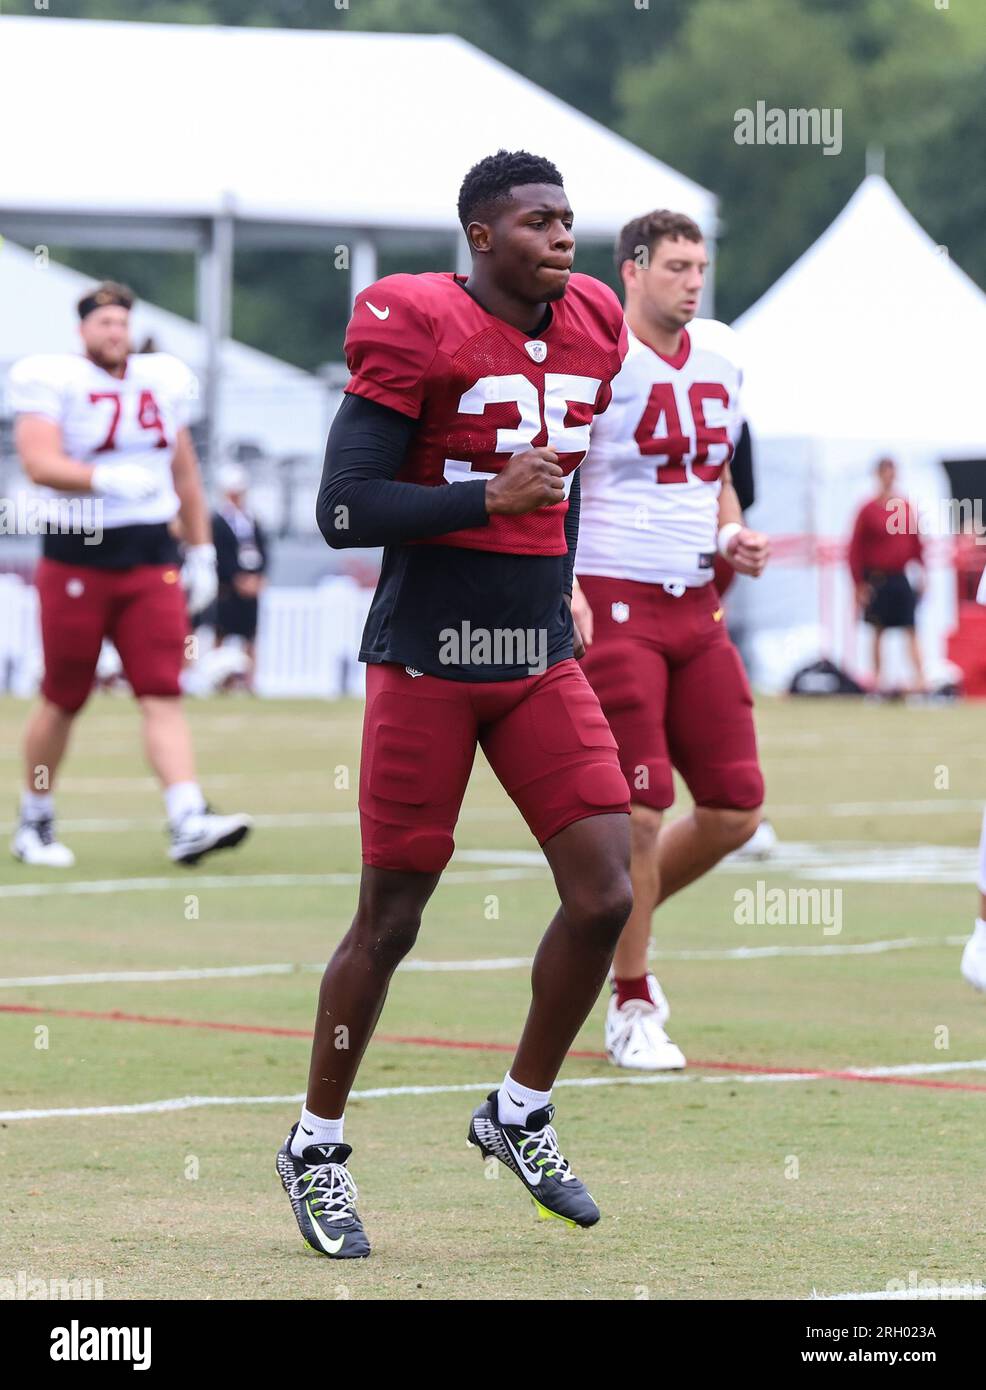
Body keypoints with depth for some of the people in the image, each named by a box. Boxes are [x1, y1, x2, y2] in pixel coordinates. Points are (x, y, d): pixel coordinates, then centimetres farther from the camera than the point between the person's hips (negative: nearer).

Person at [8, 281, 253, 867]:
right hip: (76, 563, -4)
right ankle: (35, 822, 23)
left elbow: (185, 474, 19)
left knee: (164, 696, -9)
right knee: (63, 702, 5)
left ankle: (189, 822, -21)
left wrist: (202, 552, 16)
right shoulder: (54, 383, -6)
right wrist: (107, 479, -35)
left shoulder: (161, 383, 10)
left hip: (151, 563, 4)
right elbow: (40, 462, -21)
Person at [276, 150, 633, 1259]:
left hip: (540, 663, 6)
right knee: (390, 917, 2)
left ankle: (521, 1113, 15)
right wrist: (489, 501, -24)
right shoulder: (420, 333, -15)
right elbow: (341, 510, -18)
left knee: (603, 895, -6)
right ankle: (315, 1145, 20)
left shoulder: (592, 330, 6)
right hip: (427, 660, -6)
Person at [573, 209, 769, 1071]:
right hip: (611, 603, -7)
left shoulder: (720, 355, 12)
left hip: (695, 605, 7)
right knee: (640, 809, -8)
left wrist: (733, 536, 6)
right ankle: (631, 1007, 6)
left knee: (735, 809, 3)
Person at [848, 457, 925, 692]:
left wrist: (921, 571, 6)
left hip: (901, 578, 3)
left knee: (912, 630, -2)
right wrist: (859, 583, -9)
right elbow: (856, 550, -5)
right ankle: (877, 678, 9)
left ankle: (920, 677, -4)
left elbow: (916, 542, 12)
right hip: (877, 580, -3)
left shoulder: (906, 507, 6)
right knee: (878, 630, 3)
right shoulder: (869, 511, -5)